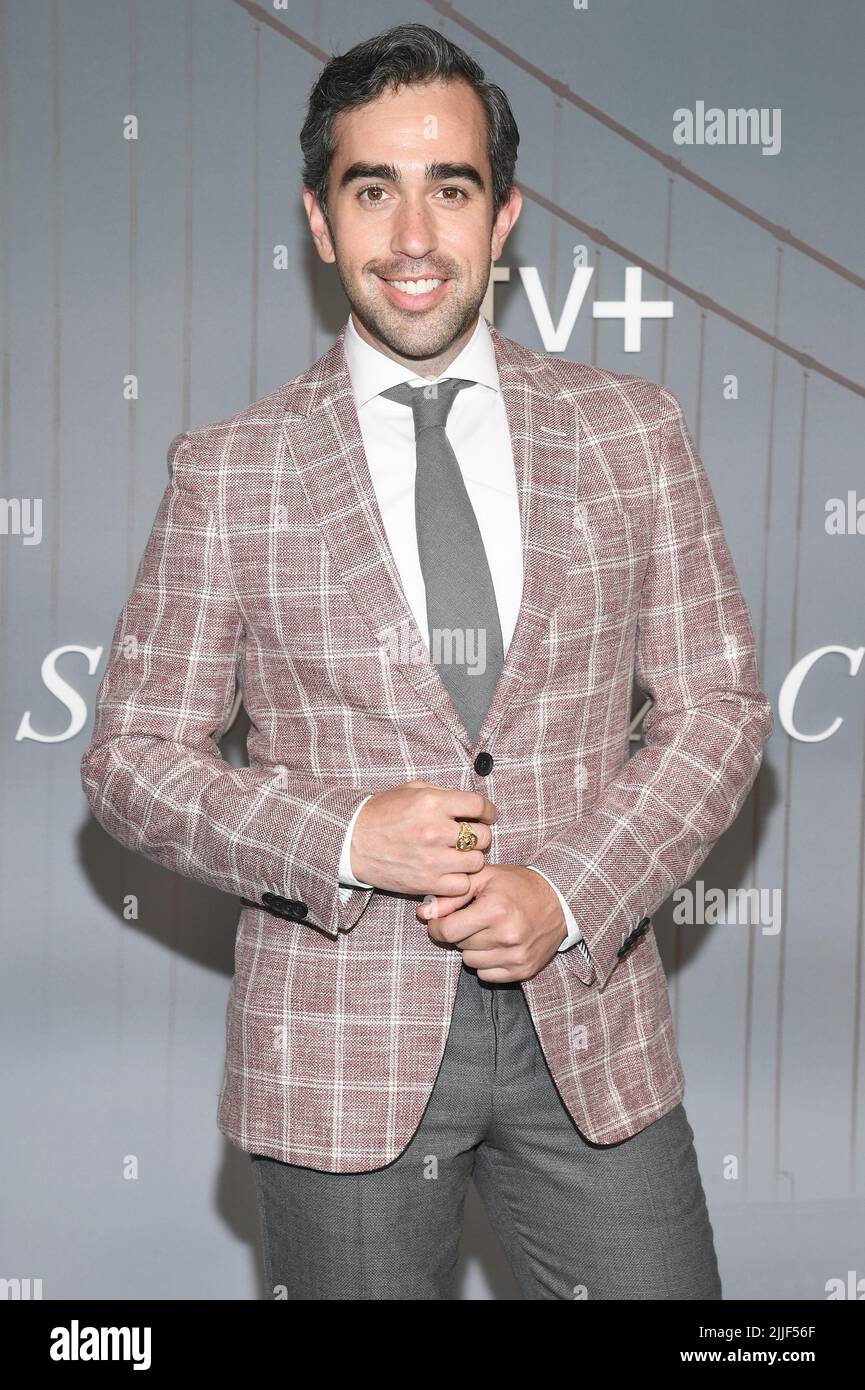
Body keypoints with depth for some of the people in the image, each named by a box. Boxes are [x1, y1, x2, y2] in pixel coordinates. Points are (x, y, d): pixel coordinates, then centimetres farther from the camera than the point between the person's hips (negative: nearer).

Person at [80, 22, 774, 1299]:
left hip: (586, 1015, 2)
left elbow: (718, 702, 4)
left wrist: (571, 891, -10)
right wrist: (341, 840, -15)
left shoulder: (630, 431, 3)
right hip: (343, 1047, -1)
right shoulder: (228, 473, -1)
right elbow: (132, 753, 1)